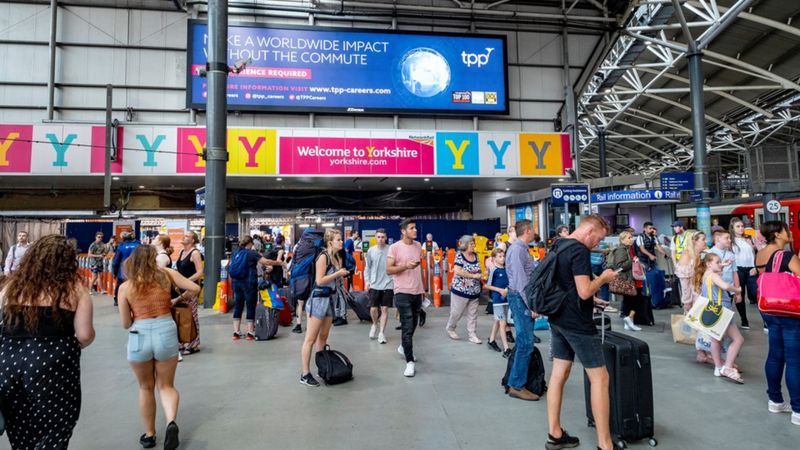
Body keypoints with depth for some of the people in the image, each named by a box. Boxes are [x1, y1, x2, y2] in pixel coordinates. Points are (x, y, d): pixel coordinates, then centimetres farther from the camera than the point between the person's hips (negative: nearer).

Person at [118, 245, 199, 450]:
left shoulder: (125, 287, 1)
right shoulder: (166, 274, 1)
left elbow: (125, 324, 4)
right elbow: (195, 289, -2)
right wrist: (178, 300, 16)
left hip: (139, 337, 0)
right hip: (166, 333, 0)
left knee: (146, 388, 22)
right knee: (166, 386, 17)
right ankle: (171, 423, -9)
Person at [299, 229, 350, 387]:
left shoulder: (338, 258, 9)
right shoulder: (323, 257, -14)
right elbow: (320, 281, -19)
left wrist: (343, 274, -2)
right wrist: (338, 273, -16)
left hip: (331, 299, 8)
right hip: (319, 299, -8)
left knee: (323, 337, 15)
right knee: (310, 339, -2)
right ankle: (305, 375, 3)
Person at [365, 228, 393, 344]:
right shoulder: (371, 251, 1)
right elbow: (367, 268, 9)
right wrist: (367, 281, 2)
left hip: (387, 285, -1)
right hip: (374, 285, 1)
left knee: (384, 309, 3)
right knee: (373, 309, 3)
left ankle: (381, 333, 15)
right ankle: (375, 324, 34)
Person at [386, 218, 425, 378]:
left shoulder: (418, 245, 9)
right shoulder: (394, 247, -9)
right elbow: (388, 270, -10)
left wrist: (423, 287, 19)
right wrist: (406, 266, -23)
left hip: (417, 292, 6)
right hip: (403, 292, -6)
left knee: (413, 324, 19)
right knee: (407, 327, -7)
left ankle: (403, 347, 43)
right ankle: (410, 362, 0)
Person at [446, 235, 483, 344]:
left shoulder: (475, 255, 7)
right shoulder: (459, 255, -12)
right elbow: (458, 271, -22)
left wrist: (480, 275, -2)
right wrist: (474, 275, -20)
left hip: (474, 291, 6)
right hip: (461, 290, -6)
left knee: (473, 314, 8)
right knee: (457, 312, 6)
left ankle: (472, 335, 16)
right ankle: (450, 329, 29)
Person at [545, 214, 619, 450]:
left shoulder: (559, 246, 11)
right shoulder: (579, 250, -18)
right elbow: (584, 291, -24)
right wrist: (603, 277, -7)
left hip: (558, 319, 9)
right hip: (577, 323, -9)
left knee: (559, 374, 12)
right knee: (600, 378, 1)